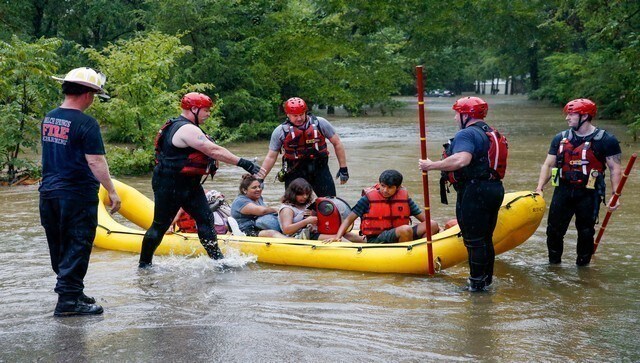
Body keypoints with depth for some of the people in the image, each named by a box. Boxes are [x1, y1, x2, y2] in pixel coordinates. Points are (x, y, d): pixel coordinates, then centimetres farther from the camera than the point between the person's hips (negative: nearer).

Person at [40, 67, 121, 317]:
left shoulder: (48, 119, 9)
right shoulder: (86, 123, -16)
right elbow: (95, 161, -19)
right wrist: (112, 192, -13)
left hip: (48, 193, 8)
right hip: (77, 195, -8)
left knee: (59, 248, 16)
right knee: (77, 248, 0)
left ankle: (70, 290, 28)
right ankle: (69, 300, 1)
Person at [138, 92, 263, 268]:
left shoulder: (179, 126, 14)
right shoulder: (187, 129, -21)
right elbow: (214, 151, -28)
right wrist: (243, 163, -29)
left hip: (188, 184, 10)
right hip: (169, 186, -10)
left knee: (205, 219, 3)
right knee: (161, 225, 2)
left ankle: (218, 260, 2)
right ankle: (144, 264, 15)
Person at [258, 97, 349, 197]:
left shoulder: (320, 123, -2)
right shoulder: (280, 132, -1)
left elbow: (337, 143, 4)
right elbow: (271, 157, 4)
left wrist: (343, 168, 1)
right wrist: (260, 178, -2)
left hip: (320, 169, 0)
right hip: (294, 174, 0)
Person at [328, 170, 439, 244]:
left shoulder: (404, 198, 8)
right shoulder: (369, 198, -2)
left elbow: (424, 219, 11)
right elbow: (349, 219, -1)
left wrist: (437, 229, -6)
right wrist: (337, 237, -14)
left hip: (398, 237, 5)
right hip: (376, 240, -5)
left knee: (433, 225, -15)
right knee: (405, 229, -35)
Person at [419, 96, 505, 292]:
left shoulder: (466, 134, -15)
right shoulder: (491, 134, 17)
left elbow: (461, 160, -32)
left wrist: (431, 165, -25)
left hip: (474, 193, -10)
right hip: (495, 190, 10)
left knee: (474, 241, -2)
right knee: (485, 239, 19)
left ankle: (477, 283, 4)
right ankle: (487, 279, 28)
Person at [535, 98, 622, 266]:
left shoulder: (605, 140, -7)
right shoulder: (560, 138, 7)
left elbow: (615, 169, -6)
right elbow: (548, 165, 10)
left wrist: (614, 195, -13)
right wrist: (539, 188, -1)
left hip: (588, 194, -4)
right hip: (563, 191, 4)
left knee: (586, 232, 6)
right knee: (554, 230, 6)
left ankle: (582, 265, 22)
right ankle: (554, 263, 24)